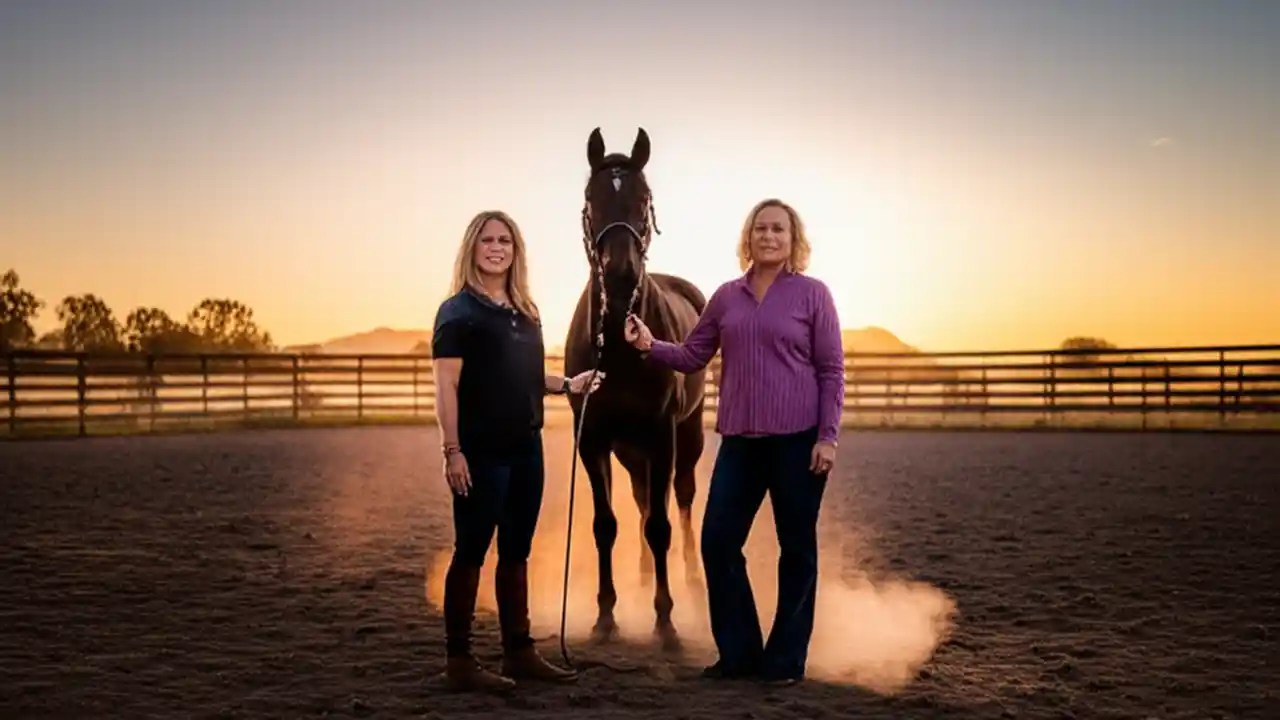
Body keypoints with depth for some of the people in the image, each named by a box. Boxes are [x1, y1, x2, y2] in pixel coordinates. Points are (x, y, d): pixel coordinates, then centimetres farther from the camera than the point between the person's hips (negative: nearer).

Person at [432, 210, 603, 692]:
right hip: (481, 452, -7)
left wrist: (569, 384, 11)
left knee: (517, 553, 13)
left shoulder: (526, 312, 13)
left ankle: (519, 651, 23)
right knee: (471, 552, -1)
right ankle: (458, 661, 8)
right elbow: (446, 385, -14)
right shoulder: (458, 311, -8)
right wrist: (452, 450, -20)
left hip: (526, 448, 7)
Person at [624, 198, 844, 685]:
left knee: (796, 548, 5)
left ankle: (786, 658, 18)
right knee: (718, 541, 2)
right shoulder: (726, 297, 9)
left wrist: (828, 437, -10)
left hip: (797, 438, -4)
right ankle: (739, 651, 18)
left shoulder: (813, 294, -1)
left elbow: (831, 370, -3)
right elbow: (692, 357, 11)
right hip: (740, 440, 4)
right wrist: (650, 346, -7)